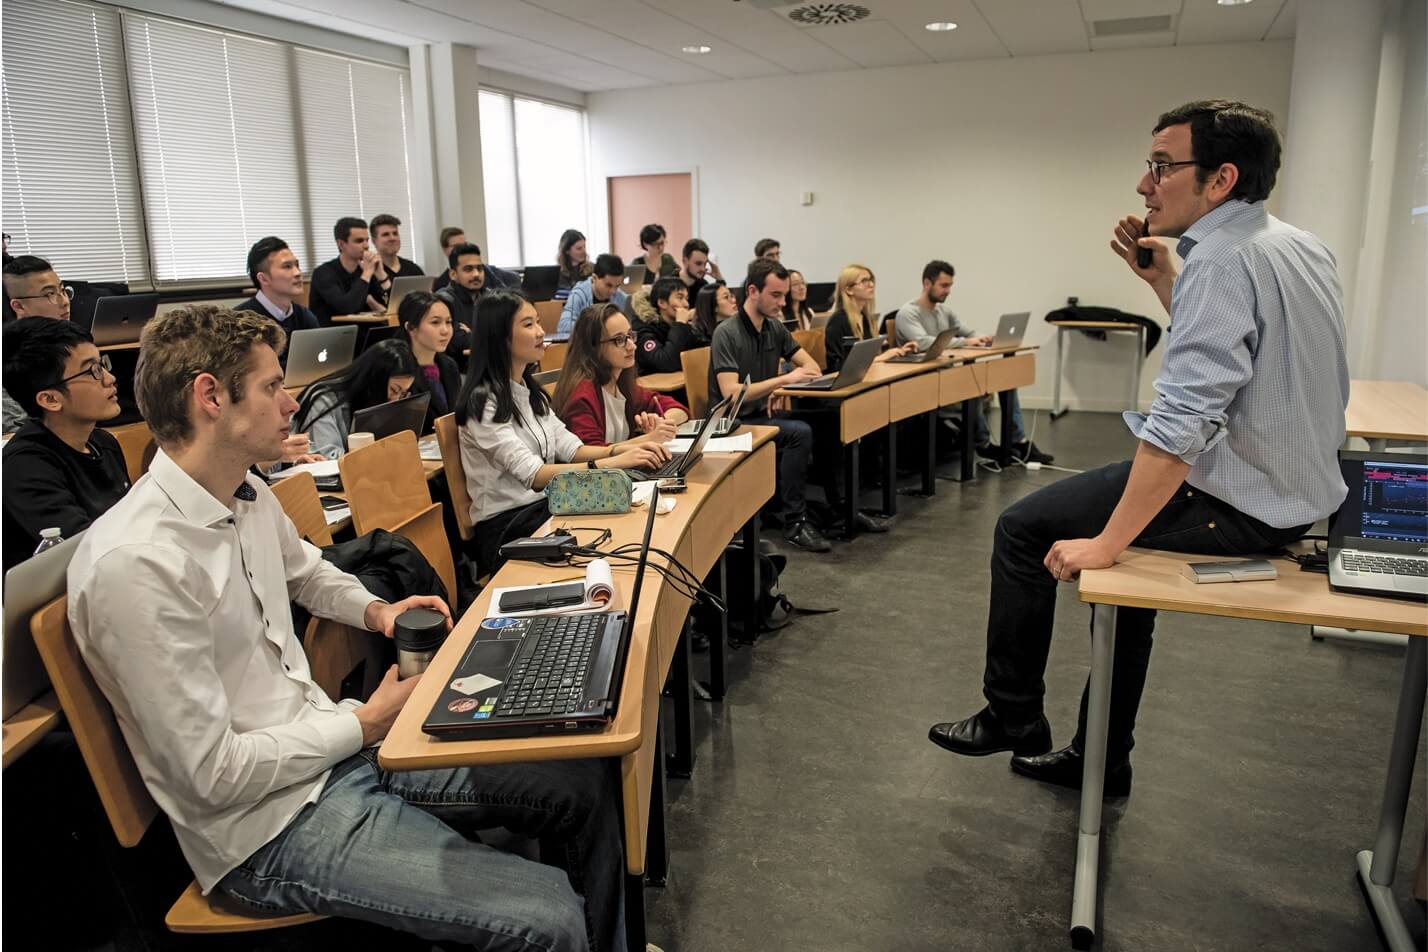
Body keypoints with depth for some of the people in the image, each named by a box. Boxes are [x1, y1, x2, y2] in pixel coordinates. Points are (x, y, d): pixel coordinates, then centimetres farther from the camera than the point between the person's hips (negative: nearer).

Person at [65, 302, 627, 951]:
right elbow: (212, 774, -22)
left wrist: (374, 610, 7)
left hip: (333, 745, 8)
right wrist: (367, 721, -12)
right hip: (270, 827, -8)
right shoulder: (134, 563, -24)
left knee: (585, 783, 1)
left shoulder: (250, 497, 4)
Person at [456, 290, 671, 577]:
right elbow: (534, 475, -23)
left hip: (542, 507, 7)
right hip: (506, 528, -7)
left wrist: (622, 449, -10)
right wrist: (612, 463, -29)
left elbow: (570, 449, 9)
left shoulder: (529, 391, 13)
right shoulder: (483, 403, -15)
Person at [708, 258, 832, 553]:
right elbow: (731, 394, -23)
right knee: (800, 433, -29)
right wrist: (783, 379, -26)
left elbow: (812, 367, 10)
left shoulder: (774, 328, 8)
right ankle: (794, 522, -19)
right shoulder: (727, 333, -14)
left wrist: (779, 389, -10)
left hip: (763, 415, 6)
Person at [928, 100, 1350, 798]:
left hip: (1237, 506, -10)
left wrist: (1105, 544, -26)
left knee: (1024, 529, 0)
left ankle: (1013, 719, 15)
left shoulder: (1221, 258, -22)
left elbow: (1183, 421, -30)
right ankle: (1100, 759, 32)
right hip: (1290, 485, 10)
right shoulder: (1300, 245, 8)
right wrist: (1161, 280, 12)